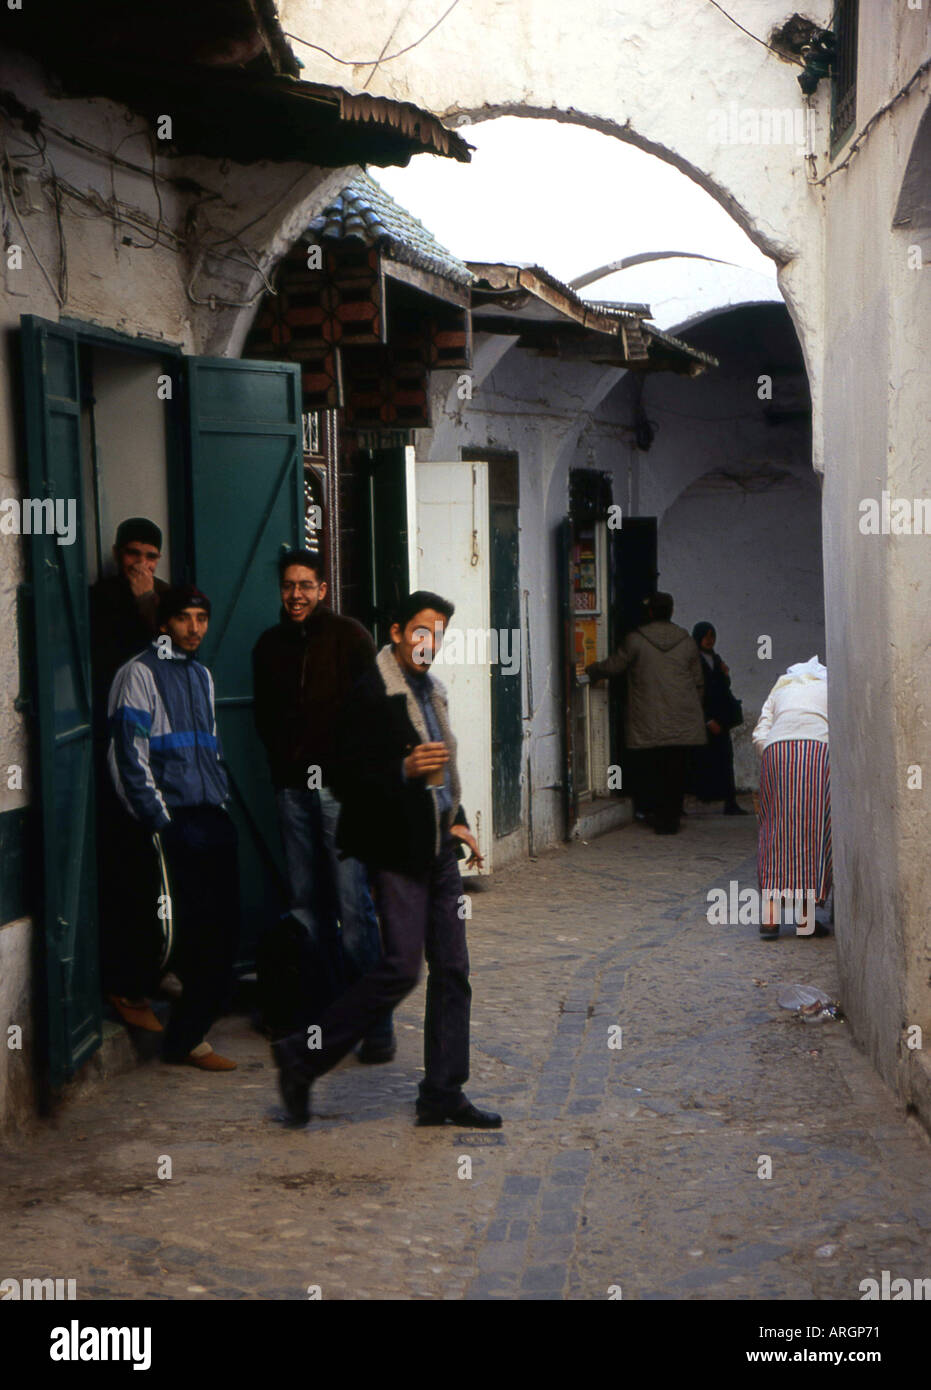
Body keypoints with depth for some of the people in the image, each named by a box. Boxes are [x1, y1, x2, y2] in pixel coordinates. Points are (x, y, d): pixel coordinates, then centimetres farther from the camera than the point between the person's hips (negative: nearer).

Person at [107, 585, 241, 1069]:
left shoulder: (201, 675, 21)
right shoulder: (140, 673, -3)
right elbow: (131, 756, -8)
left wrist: (223, 801, 17)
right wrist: (158, 821, -12)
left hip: (213, 817, 7)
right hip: (176, 820, -7)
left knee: (222, 926, 3)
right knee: (198, 931, -10)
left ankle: (190, 1030, 13)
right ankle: (186, 1039, -2)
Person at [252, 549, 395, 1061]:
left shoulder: (349, 636, 1)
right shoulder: (269, 645, 15)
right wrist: (283, 760, 10)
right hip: (293, 787, 5)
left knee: (352, 904, -9)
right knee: (306, 905, 5)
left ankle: (375, 1021, -7)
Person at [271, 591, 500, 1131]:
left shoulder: (432, 691, 15)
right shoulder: (372, 693, -12)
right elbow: (348, 772, -16)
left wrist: (456, 821, 14)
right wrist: (404, 770, -28)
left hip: (438, 847, 9)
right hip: (398, 849, -9)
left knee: (452, 969, 6)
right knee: (401, 969, -11)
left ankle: (443, 1094, 13)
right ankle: (302, 1059, 2)